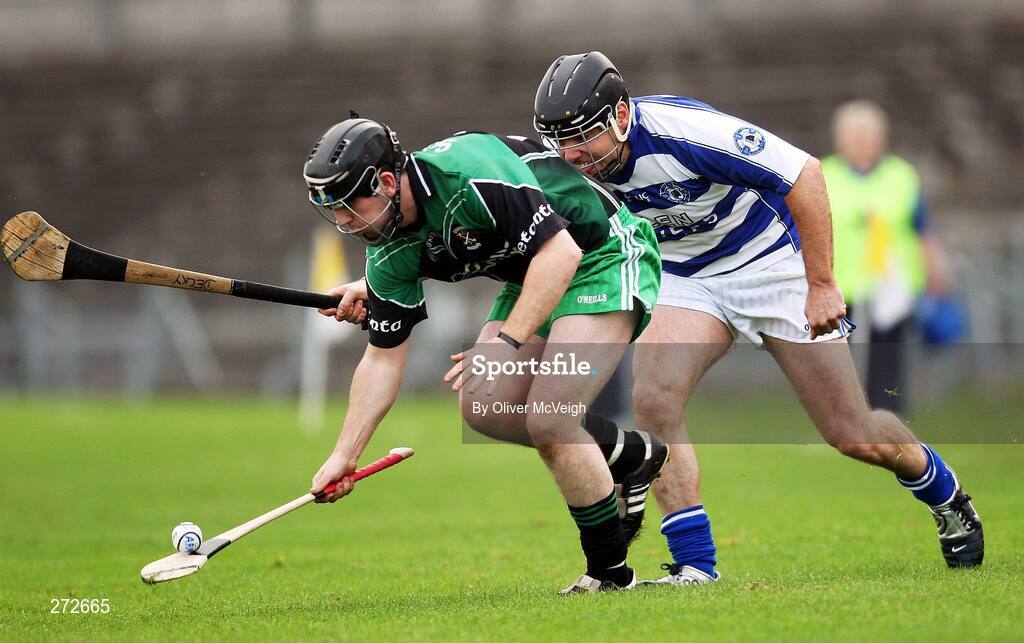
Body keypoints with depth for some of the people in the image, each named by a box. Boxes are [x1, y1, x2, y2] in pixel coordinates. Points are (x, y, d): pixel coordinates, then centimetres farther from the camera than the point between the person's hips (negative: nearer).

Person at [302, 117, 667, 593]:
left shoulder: (467, 174, -31)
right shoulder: (390, 250, -6)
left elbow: (560, 251, -32)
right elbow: (383, 357, 2)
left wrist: (508, 342, -34)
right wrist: (343, 456, -1)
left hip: (606, 256, -9)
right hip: (532, 278, 9)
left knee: (547, 420, -19)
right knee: (483, 406, -3)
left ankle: (610, 571, -3)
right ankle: (631, 455, 16)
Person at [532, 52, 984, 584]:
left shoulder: (680, 131, -32)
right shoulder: (577, 173, -14)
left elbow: (803, 172, -26)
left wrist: (821, 285, -24)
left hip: (770, 263, -5)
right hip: (685, 281, 5)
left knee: (855, 437, -1)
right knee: (652, 400, -22)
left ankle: (947, 498, 30)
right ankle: (694, 566, -14)